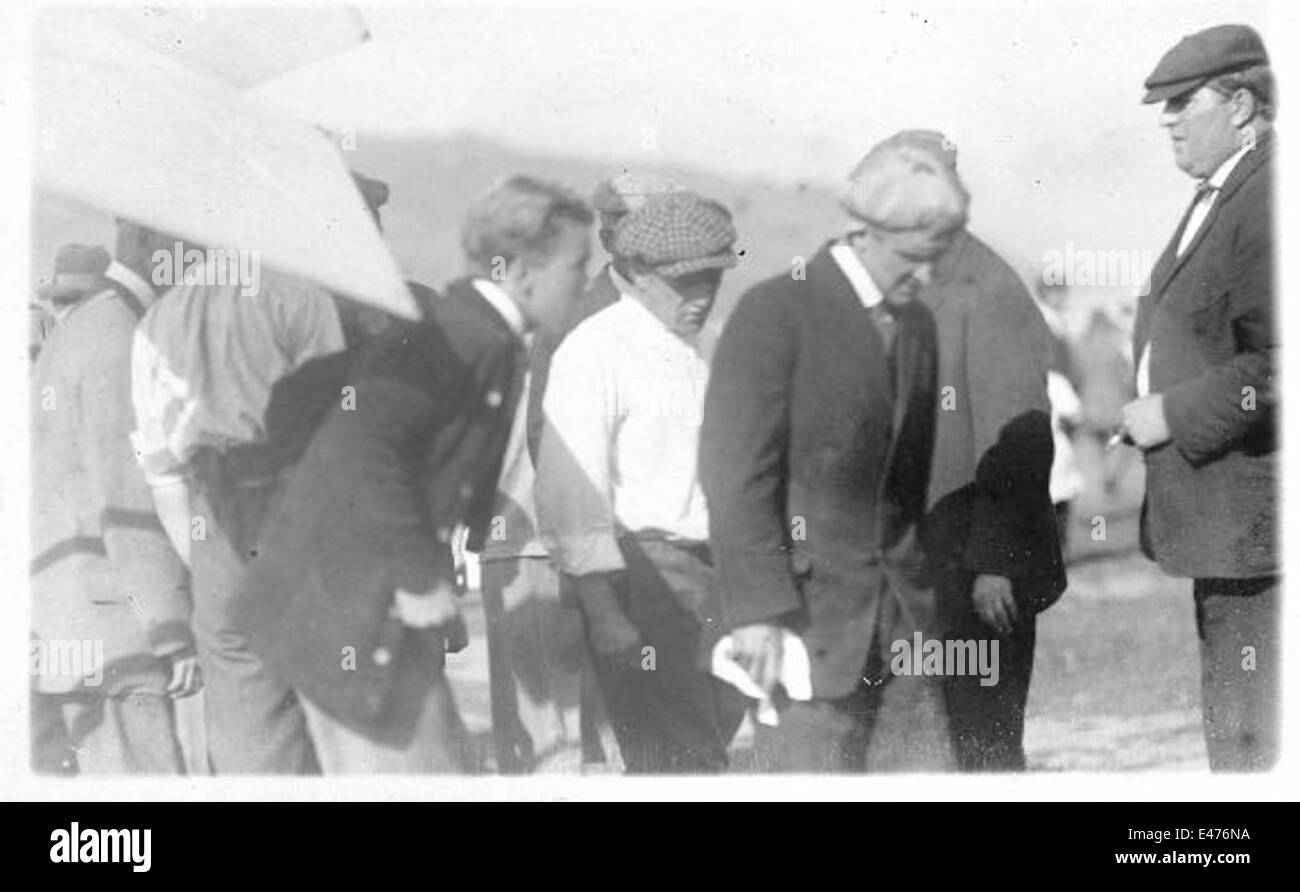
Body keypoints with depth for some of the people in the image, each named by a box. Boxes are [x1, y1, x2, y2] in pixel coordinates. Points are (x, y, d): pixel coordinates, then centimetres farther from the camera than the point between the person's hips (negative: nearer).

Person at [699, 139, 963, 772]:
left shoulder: (917, 324, 14)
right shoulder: (776, 312, -8)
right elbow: (736, 476, -13)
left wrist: (921, 593, 12)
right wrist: (759, 611, -18)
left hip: (901, 621, 6)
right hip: (807, 612, -6)